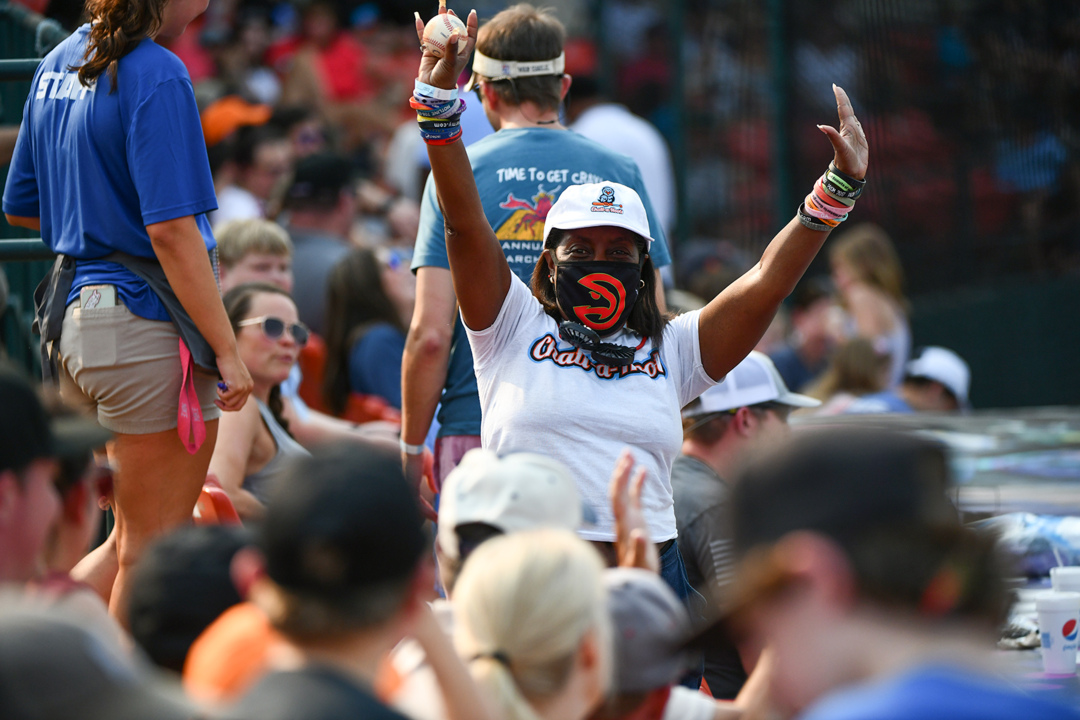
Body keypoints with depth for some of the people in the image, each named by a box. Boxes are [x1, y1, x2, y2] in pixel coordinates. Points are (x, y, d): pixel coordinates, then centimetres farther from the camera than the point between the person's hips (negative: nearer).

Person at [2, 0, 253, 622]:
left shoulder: (57, 64, 11)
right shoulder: (157, 75, -16)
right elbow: (171, 229, -21)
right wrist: (226, 349, -18)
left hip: (72, 315, 9)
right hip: (147, 321, -9)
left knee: (136, 538, 20)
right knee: (154, 550, 1)